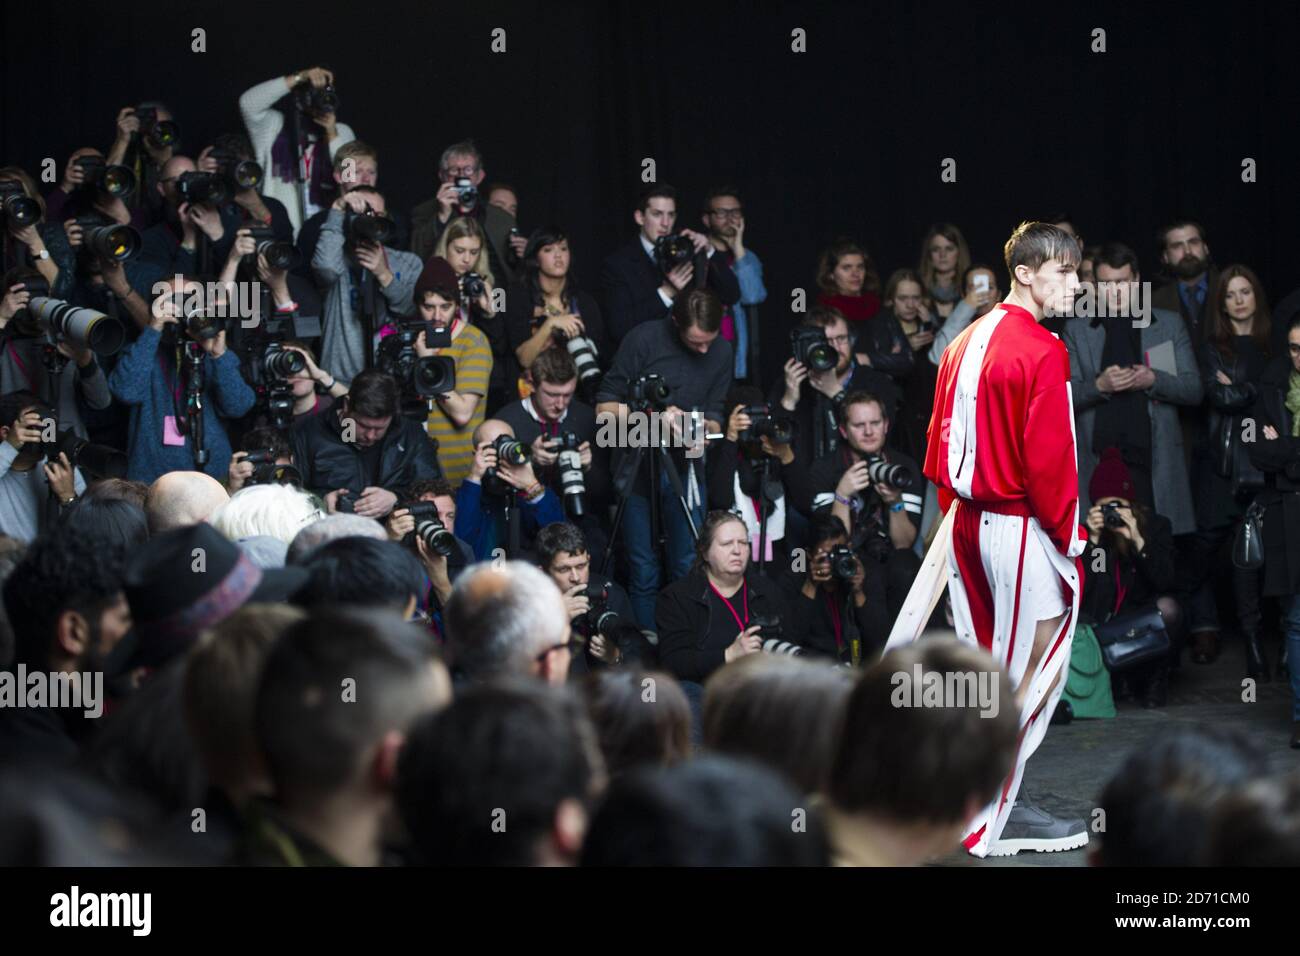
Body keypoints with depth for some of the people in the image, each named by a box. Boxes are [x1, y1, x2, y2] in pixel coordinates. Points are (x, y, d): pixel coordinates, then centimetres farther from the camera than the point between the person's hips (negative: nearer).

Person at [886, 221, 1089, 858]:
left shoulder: (966, 344, 10)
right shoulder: (1043, 353, -16)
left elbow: (940, 442, 13)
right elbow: (1048, 458, -20)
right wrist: (1069, 536, -11)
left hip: (967, 524, 9)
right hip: (1025, 531, -9)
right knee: (1030, 674, 0)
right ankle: (996, 819, 3)